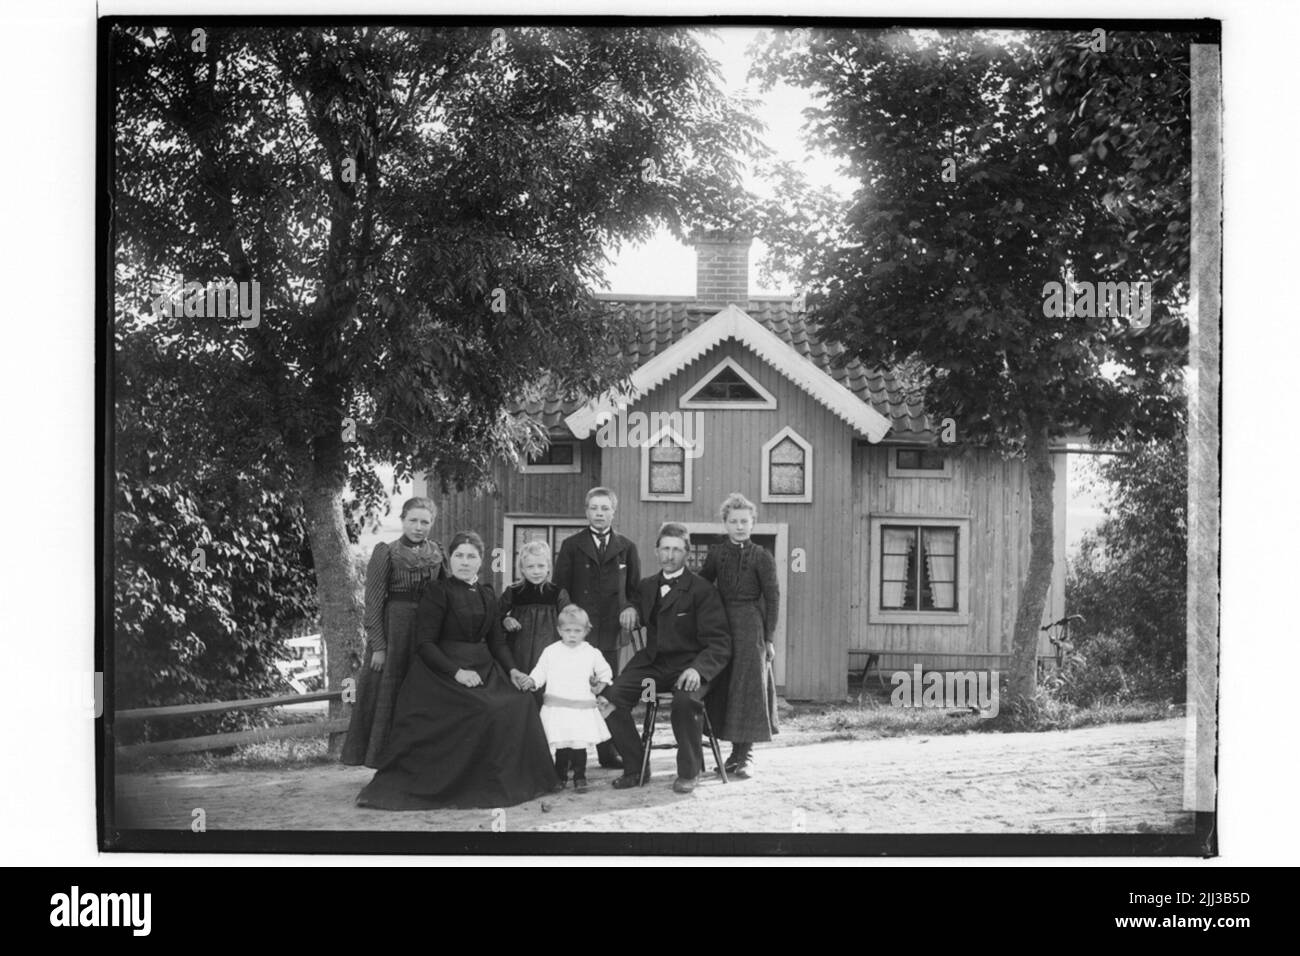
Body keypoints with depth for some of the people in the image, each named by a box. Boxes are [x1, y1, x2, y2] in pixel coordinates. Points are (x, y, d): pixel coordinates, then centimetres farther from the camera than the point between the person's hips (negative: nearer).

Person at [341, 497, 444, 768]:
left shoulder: (436, 553, 9)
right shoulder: (386, 552, -3)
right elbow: (373, 602, -6)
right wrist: (378, 645, -12)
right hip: (393, 631, -4)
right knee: (389, 695, 0)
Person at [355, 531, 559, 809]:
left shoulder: (487, 595, 16)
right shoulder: (438, 592, -3)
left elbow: (497, 641, 17)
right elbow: (424, 643, -9)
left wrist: (511, 670, -2)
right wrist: (456, 672, -20)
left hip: (483, 671, 6)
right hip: (443, 671, -6)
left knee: (521, 702, -16)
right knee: (486, 711, -28)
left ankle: (511, 781, -4)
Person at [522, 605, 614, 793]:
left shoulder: (592, 653, 6)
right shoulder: (551, 652, 6)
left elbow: (605, 673, 18)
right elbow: (540, 672, 7)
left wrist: (599, 686, 5)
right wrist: (530, 681, -11)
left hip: (582, 709, 0)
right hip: (556, 708, 0)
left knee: (579, 745, -3)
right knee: (561, 746, 1)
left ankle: (580, 777, 10)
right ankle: (560, 776, 17)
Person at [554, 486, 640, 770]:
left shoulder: (626, 548, 12)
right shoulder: (572, 546, 8)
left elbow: (635, 589, 15)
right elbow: (560, 589, 5)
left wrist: (631, 608, -6)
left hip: (610, 629, 1)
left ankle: (608, 752, 10)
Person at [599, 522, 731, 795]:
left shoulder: (701, 590, -3)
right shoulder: (647, 587, 16)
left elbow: (719, 643, -10)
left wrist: (698, 669, -27)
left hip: (687, 666, -5)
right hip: (653, 663, 5)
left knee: (686, 699, -37)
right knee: (610, 697, -20)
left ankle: (688, 772, -13)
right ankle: (635, 768, -2)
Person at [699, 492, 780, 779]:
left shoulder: (762, 557, -3)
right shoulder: (717, 553, 8)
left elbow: (773, 597, -4)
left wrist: (769, 638, -8)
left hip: (751, 626, -4)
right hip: (721, 624, 4)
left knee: (748, 687, -4)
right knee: (724, 688, 6)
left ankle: (746, 755, 1)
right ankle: (736, 750, 17)